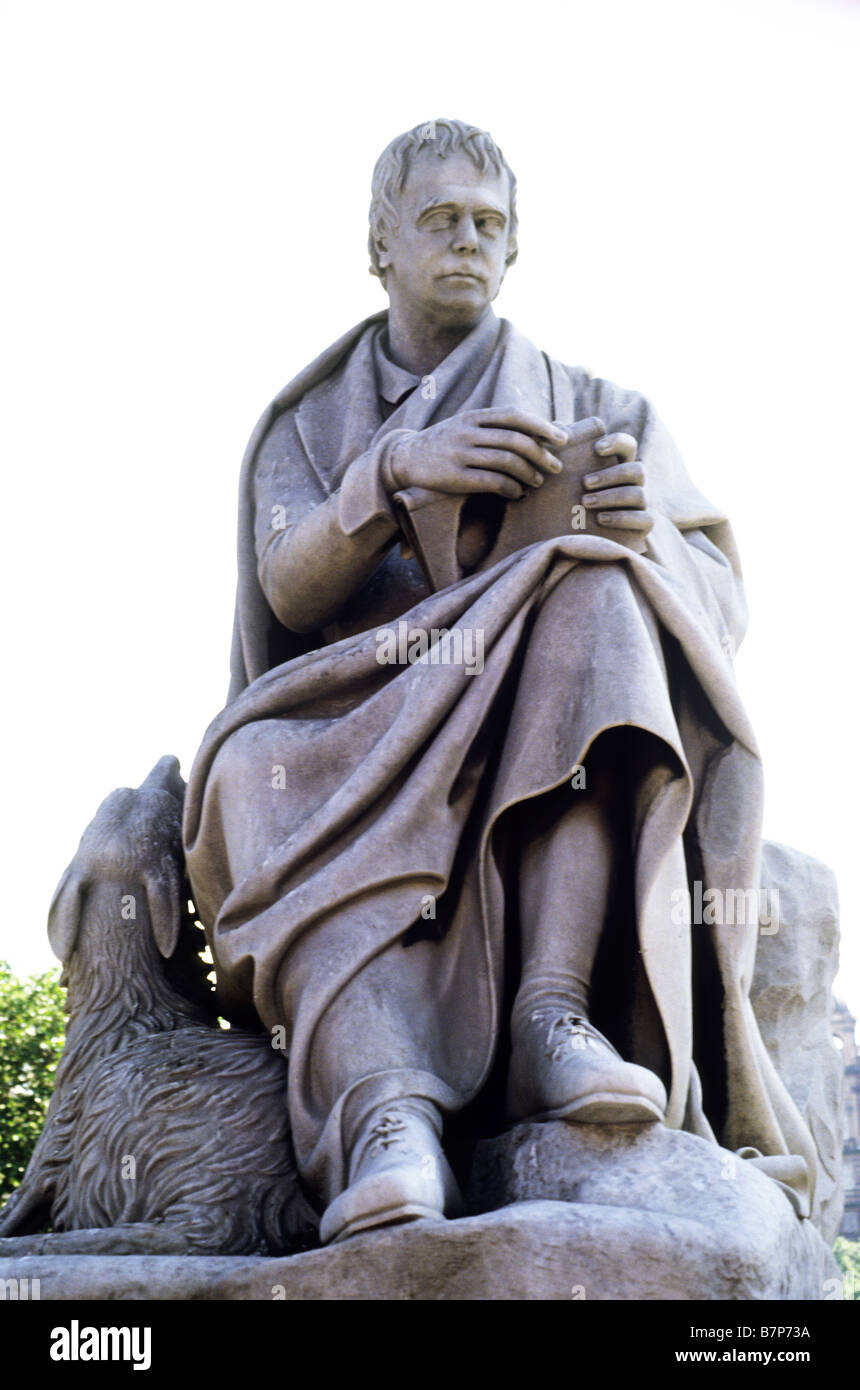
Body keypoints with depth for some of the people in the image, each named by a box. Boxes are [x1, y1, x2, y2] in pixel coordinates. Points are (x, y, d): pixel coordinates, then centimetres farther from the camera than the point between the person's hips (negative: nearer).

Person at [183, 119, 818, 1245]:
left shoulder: (602, 415, 19)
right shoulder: (305, 428, 20)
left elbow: (717, 599, 5)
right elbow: (288, 591, -1)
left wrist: (651, 533, -20)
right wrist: (396, 470, -22)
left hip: (556, 761, 0)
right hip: (352, 748, 1)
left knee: (597, 601, -33)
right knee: (259, 772, -35)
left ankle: (555, 1010, -45)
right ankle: (389, 1109, -56)